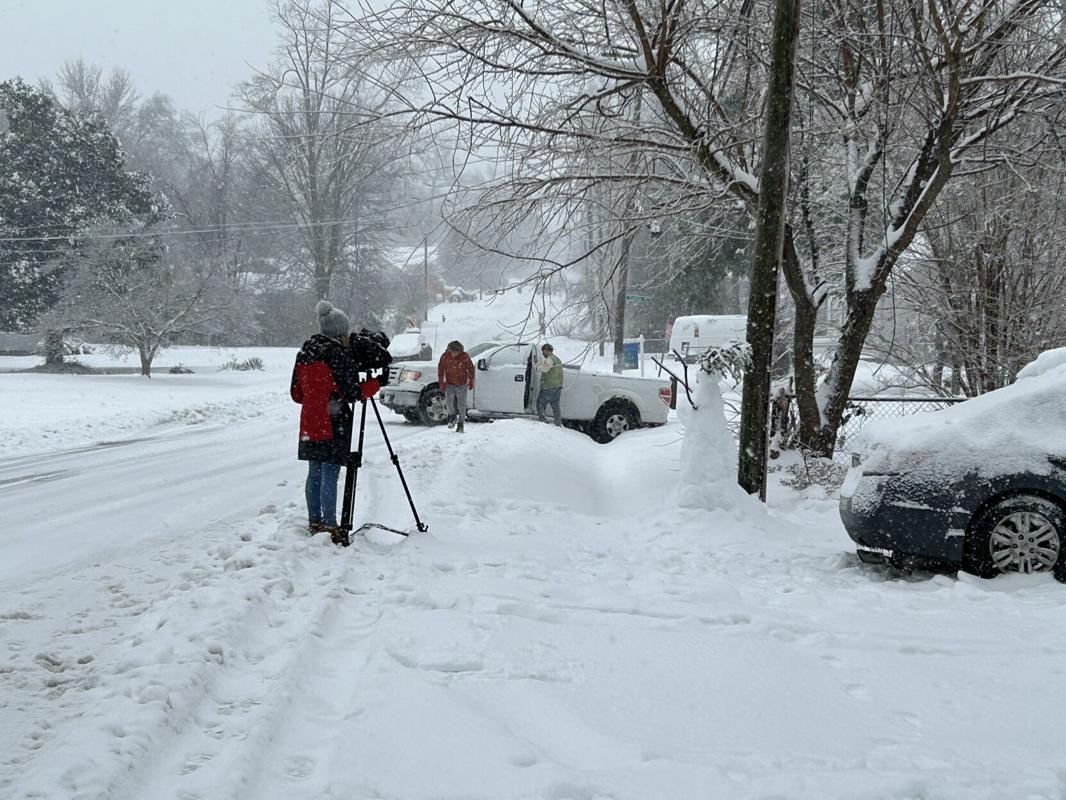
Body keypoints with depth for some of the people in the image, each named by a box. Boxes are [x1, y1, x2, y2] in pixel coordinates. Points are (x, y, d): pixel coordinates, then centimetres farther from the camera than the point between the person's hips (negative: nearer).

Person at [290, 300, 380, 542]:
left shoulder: (304, 353, 10)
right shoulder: (337, 353, -13)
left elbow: (296, 393, 15)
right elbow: (351, 392, -14)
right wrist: (377, 383, 0)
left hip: (309, 423, 8)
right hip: (333, 423, -8)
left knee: (314, 473, 14)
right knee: (330, 475, -6)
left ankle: (315, 522, 21)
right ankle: (330, 527, -5)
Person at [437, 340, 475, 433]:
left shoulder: (464, 356, -8)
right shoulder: (445, 356, -7)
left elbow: (470, 368, 4)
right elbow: (440, 369, 1)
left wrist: (471, 381, 3)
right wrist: (441, 382, -4)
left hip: (462, 384, 0)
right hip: (449, 384, 0)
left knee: (461, 405, -1)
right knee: (449, 401, -17)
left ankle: (460, 424, 11)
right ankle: (452, 416, 11)